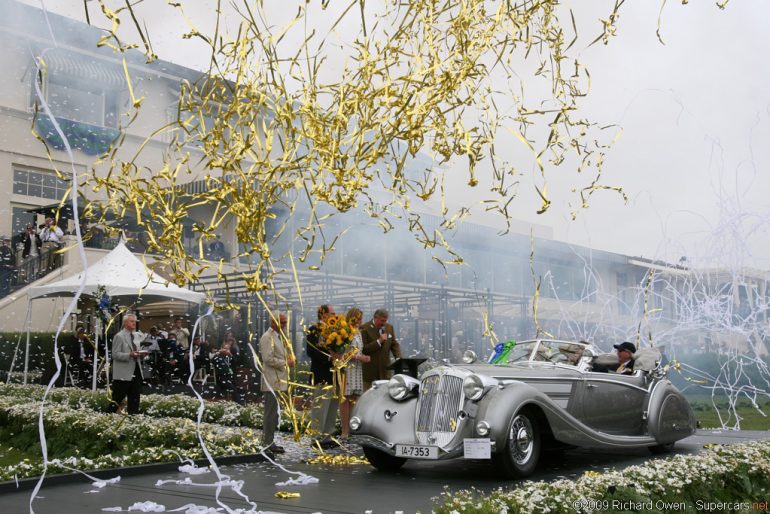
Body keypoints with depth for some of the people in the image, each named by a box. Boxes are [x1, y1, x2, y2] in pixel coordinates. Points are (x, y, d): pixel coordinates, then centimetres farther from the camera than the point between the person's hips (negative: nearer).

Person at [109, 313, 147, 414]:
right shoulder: (119, 336, -6)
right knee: (117, 399, -2)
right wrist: (130, 355, -25)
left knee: (134, 400, 8)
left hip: (135, 373, 8)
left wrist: (142, 355, 2)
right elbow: (115, 354, -13)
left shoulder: (135, 336, 18)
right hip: (123, 375, -8)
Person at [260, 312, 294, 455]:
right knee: (271, 412, -6)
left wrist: (290, 360, 6)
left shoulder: (279, 337, 17)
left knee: (273, 412, 13)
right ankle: (268, 443, -2)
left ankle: (268, 441, 20)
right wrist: (286, 363, -13)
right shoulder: (267, 337, -12)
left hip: (279, 381, 9)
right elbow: (268, 359, -20)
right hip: (272, 382, -9)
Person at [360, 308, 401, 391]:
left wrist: (398, 358, -5)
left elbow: (394, 344, 13)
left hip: (385, 369, 5)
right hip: (370, 371, -5)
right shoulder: (364, 328, -7)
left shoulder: (389, 327, 11)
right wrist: (379, 341, -19)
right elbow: (363, 349, -12)